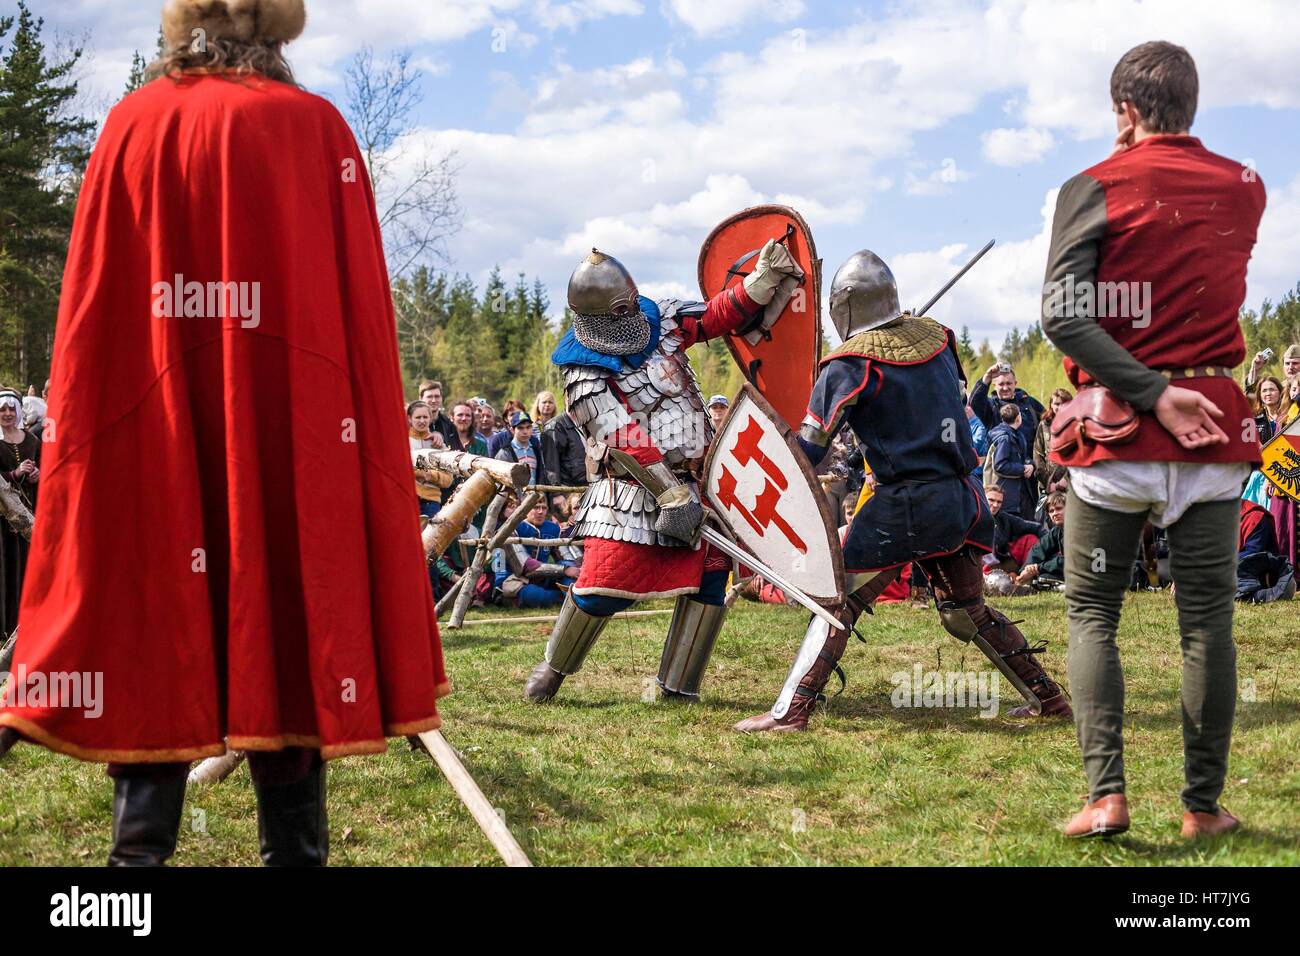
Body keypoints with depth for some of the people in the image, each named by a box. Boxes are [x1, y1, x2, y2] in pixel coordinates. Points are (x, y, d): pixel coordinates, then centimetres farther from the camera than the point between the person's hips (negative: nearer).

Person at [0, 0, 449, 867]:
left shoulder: (133, 125, 6)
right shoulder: (315, 127, 2)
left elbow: (91, 311, 5)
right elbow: (360, 315, 0)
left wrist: (83, 439, 10)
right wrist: (371, 456, 4)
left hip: (153, 437, 1)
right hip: (287, 432, -1)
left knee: (151, 637, 7)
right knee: (290, 635, 5)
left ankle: (139, 846, 3)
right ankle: (295, 848, 6)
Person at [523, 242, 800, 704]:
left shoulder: (659, 319, 4)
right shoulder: (584, 371, -11)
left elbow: (723, 314, 1)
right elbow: (626, 440, -18)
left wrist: (764, 277, -16)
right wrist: (672, 495, -23)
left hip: (699, 481, 5)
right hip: (636, 490, -5)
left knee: (710, 576, -3)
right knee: (603, 585, -7)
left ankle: (679, 685, 7)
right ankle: (552, 668, 17)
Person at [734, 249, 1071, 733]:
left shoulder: (851, 364, -9)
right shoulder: (937, 337, 6)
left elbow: (808, 447, -9)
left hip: (905, 504, -6)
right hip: (963, 498, 6)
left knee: (837, 601, -2)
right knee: (967, 611, 21)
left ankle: (790, 711, -8)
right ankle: (1048, 696, 25)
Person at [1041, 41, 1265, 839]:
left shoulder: (1096, 189, -4)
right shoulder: (1245, 190, 7)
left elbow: (1063, 315, -15)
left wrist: (1153, 395, -15)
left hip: (1118, 433, -2)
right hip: (1217, 429, 2)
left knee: (1092, 612, 8)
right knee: (1208, 616, 7)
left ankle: (1106, 795, -3)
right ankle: (1204, 804, 11)